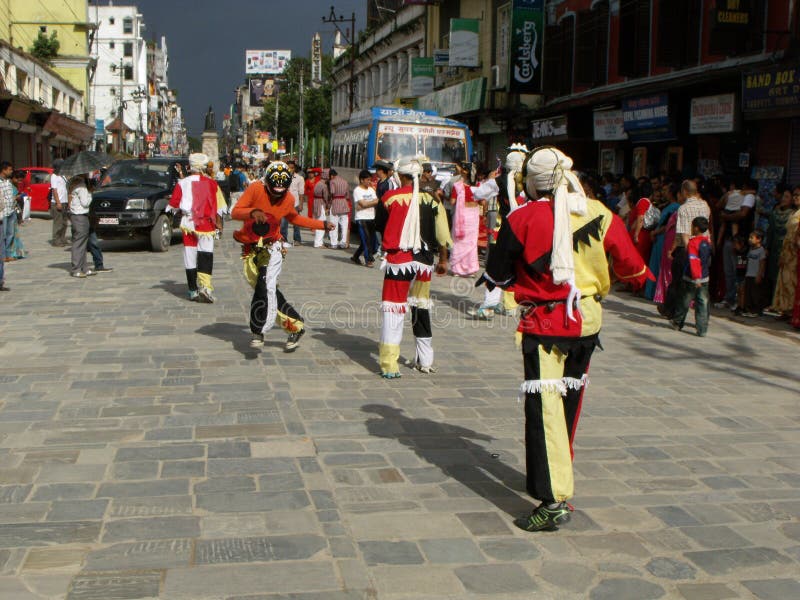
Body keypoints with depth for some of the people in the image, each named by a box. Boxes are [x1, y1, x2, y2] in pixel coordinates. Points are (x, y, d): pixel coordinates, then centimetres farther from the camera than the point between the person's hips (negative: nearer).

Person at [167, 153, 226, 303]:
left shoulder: (182, 183, -1)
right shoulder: (211, 183, -1)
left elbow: (173, 205, 3)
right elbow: (219, 206, 3)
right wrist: (218, 223, 13)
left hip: (188, 224, 1)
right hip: (207, 224, -1)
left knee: (190, 257, 8)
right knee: (206, 254, -1)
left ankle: (193, 290, 13)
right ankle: (205, 286, -21)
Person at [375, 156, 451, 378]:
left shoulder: (390, 198, -8)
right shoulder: (432, 200, 0)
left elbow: (379, 225, 5)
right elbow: (442, 236, 2)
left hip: (398, 259, -4)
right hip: (424, 261, 4)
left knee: (393, 310, -1)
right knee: (422, 309, 19)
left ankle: (389, 366, -7)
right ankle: (425, 361, 29)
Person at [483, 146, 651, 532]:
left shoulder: (524, 218, -12)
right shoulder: (599, 214, 0)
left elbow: (497, 274, -3)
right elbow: (629, 263, 11)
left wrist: (497, 280, 21)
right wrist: (640, 275, 33)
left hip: (547, 322, -6)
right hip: (589, 318, 6)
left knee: (545, 404, -7)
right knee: (570, 398, 20)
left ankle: (554, 499, -15)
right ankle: (552, 476, 37)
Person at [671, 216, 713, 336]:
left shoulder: (693, 242, -16)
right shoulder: (708, 242, 6)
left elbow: (693, 261, -23)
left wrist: (696, 278, -26)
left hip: (691, 278, -5)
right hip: (704, 279, 5)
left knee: (684, 302, 11)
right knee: (703, 304, 4)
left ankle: (677, 323, 27)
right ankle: (702, 330, 2)